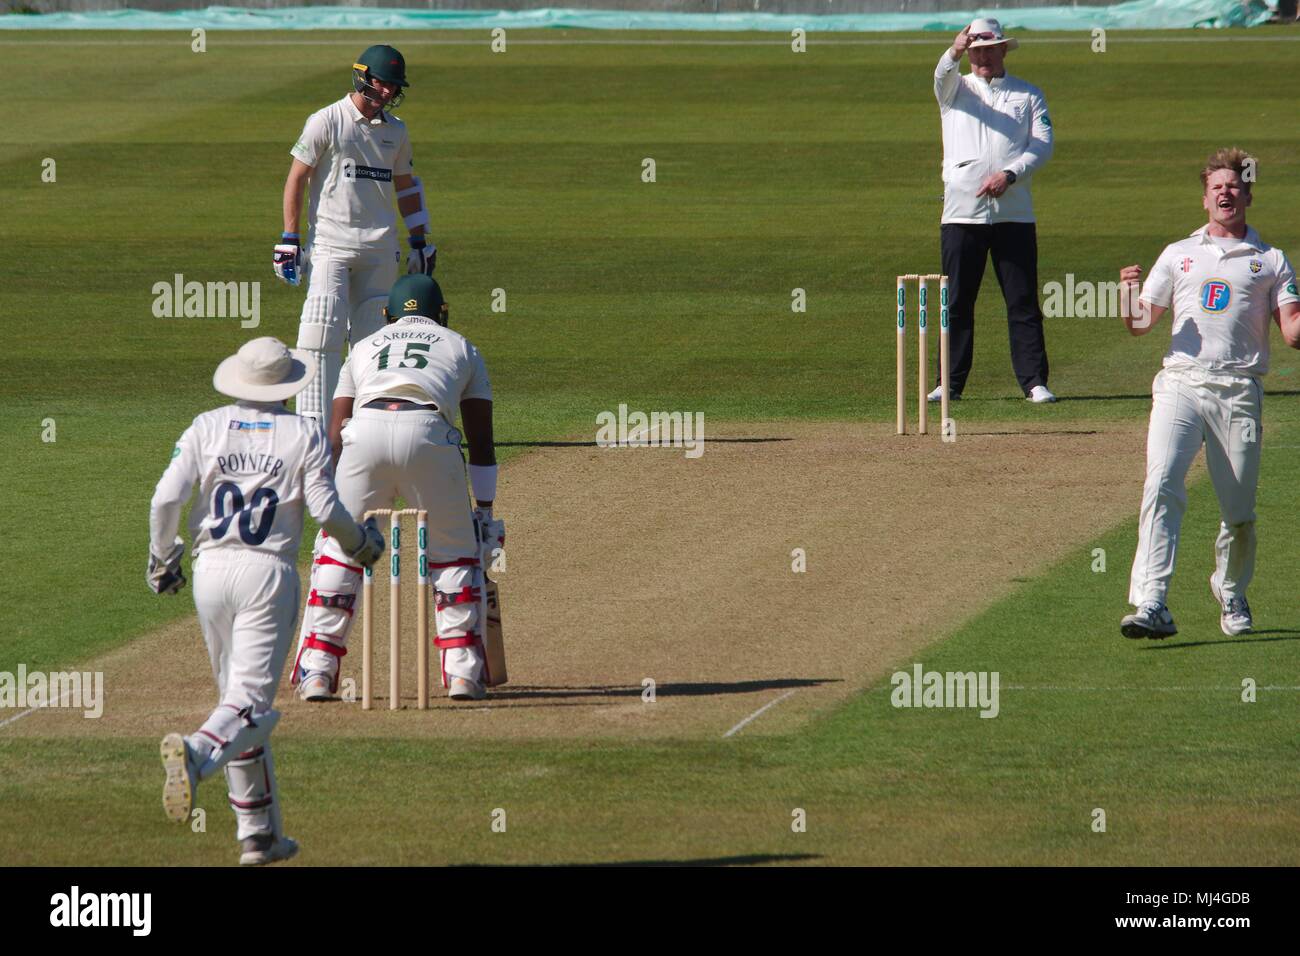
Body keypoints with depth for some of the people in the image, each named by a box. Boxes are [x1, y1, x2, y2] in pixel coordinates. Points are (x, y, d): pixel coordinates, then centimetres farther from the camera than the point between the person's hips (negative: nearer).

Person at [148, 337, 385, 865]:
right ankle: (196, 753, -42)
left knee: (237, 694, 15)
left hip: (211, 570, 4)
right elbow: (326, 510, -6)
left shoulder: (206, 428, 6)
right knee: (251, 701, -8)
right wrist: (362, 543, 14)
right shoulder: (303, 435, 0)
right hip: (268, 572, -4)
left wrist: (161, 558, 12)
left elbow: (166, 498, -3)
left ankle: (259, 832, 16)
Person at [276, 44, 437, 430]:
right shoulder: (327, 122, -4)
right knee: (323, 332, -13)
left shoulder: (395, 131, 12)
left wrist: (420, 242, 16)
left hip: (380, 247, 5)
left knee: (372, 337, 5)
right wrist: (289, 240, -8)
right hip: (330, 242, -5)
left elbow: (406, 186, 21)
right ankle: (314, 424, -14)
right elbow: (296, 178, -3)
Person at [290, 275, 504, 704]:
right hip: (428, 432, -1)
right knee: (455, 551, 17)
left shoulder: (365, 347, 35)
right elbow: (481, 442, 27)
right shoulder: (460, 347, 32)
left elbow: (334, 434, 27)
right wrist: (484, 513, 30)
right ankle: (463, 669, 12)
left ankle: (316, 671, 9)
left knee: (339, 545, 14)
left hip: (365, 431, 1)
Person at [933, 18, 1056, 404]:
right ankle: (950, 383, 5)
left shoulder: (1029, 95, 13)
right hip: (962, 210, 0)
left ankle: (1034, 382, -3)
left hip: (1014, 211, 0)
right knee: (956, 303, 1)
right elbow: (943, 75, -12)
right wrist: (955, 53, -35)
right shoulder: (956, 89, 13)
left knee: (1023, 301, -3)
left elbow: (1043, 144, 2)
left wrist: (1010, 174, -15)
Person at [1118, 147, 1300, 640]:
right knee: (1161, 485, -20)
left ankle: (1232, 595, 28)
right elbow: (1141, 323, 16)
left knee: (1239, 511, 1)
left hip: (1238, 391, 0)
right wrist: (1129, 299, -6)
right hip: (1180, 384, 0)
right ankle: (1151, 604, -28)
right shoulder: (1179, 255, 20)